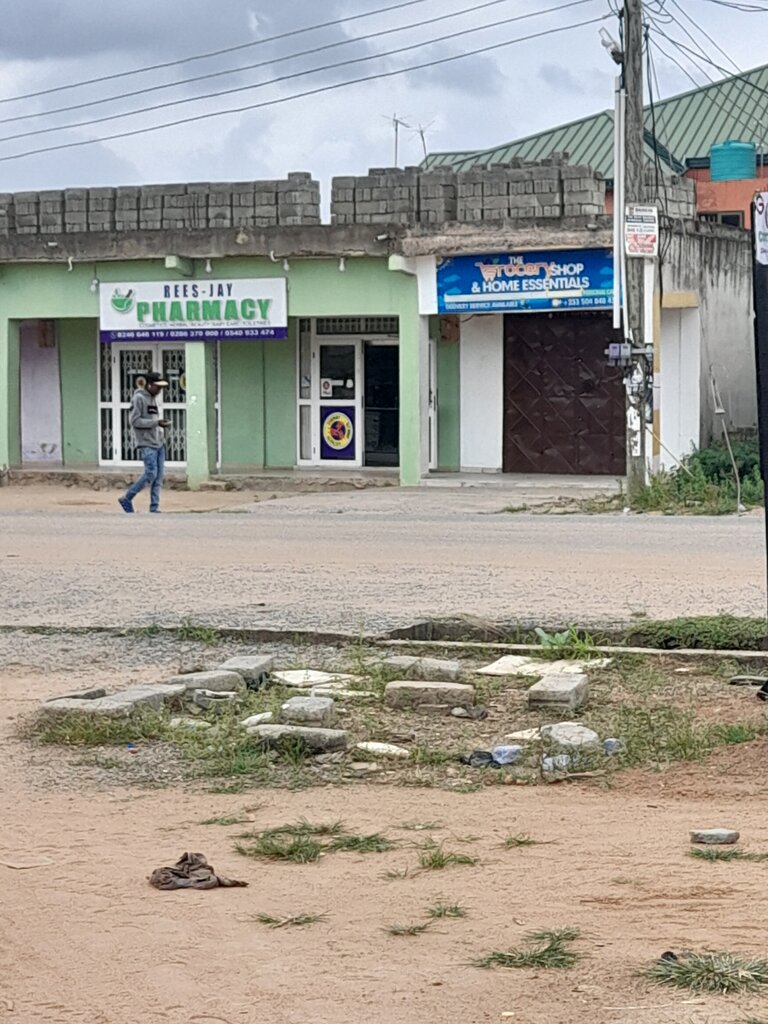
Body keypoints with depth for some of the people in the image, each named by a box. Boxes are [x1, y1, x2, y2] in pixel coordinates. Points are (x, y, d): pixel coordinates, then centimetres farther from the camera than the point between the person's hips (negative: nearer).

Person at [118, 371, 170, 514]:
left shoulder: (154, 398, 17)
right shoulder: (139, 398, -8)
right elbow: (134, 421, -15)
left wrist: (162, 424, 7)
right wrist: (157, 422, -18)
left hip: (159, 443, 8)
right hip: (146, 443, -8)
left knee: (158, 476, 3)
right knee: (151, 473, -13)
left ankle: (154, 507, 5)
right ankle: (127, 499, 1)